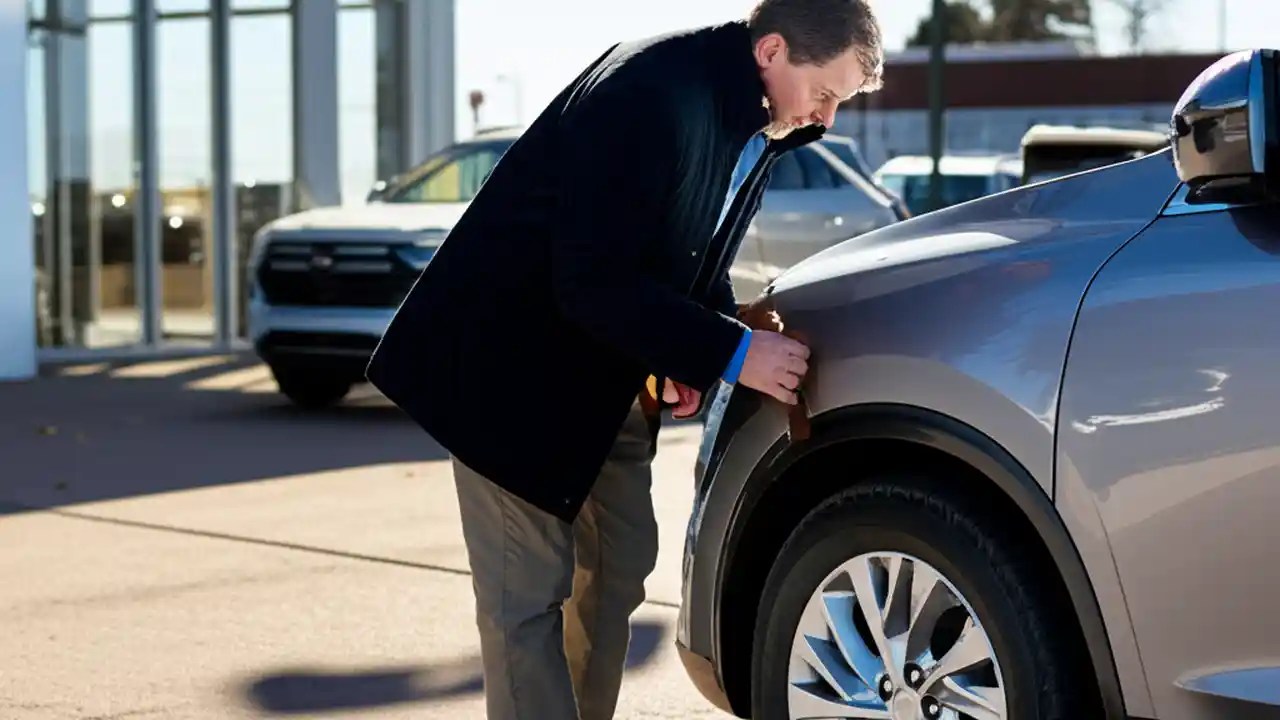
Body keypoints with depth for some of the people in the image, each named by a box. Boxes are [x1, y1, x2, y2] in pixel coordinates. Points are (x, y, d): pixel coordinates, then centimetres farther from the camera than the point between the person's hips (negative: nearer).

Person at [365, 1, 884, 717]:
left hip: (604, 369, 9)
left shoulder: (759, 124, -1)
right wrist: (728, 354, -29)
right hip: (513, 360, -9)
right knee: (528, 592, -8)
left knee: (619, 565, 13)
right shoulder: (651, 94, -29)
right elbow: (593, 283, -31)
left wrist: (698, 346, -7)